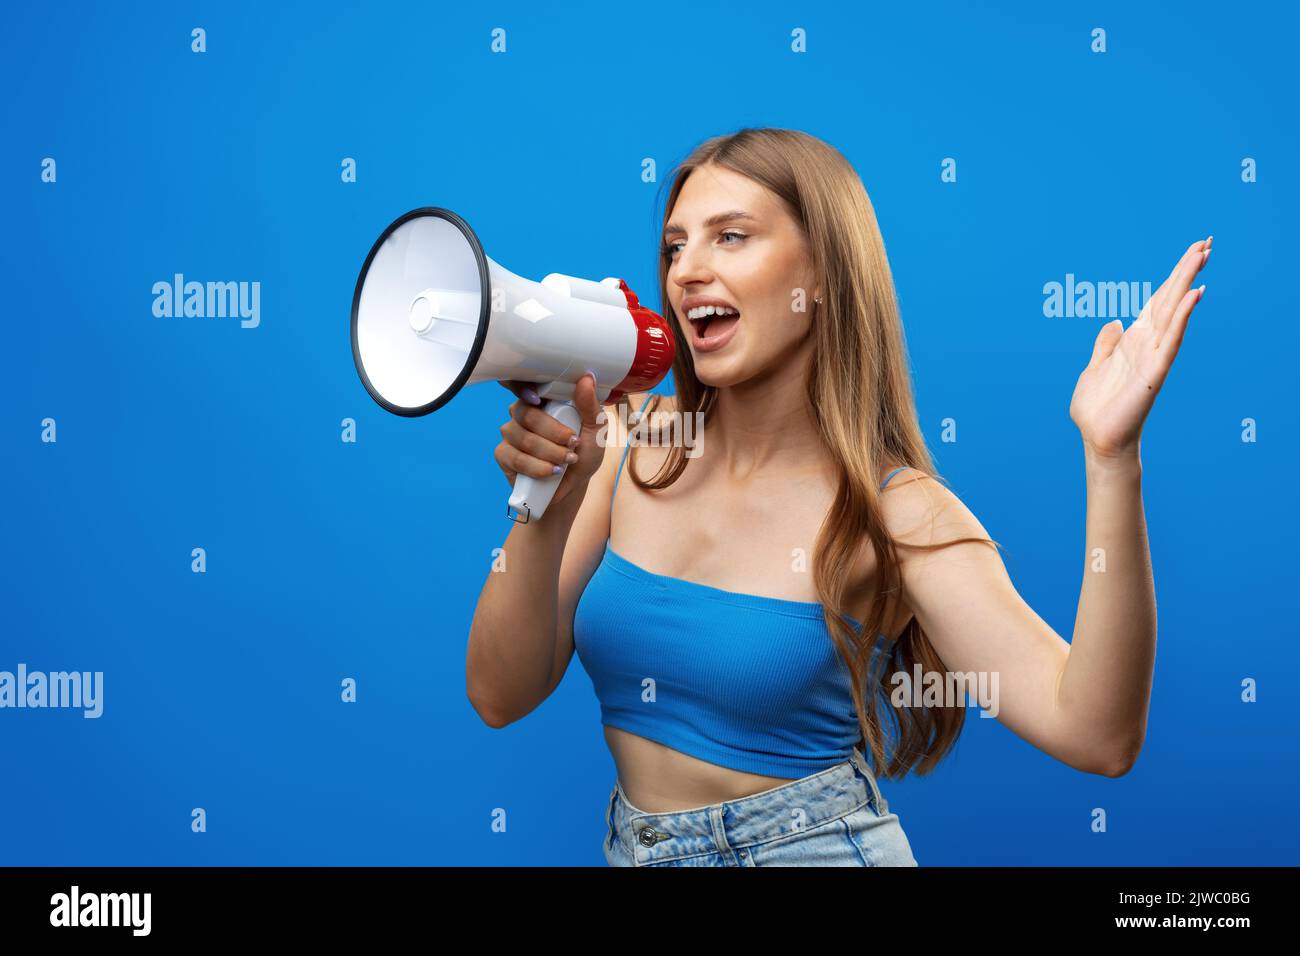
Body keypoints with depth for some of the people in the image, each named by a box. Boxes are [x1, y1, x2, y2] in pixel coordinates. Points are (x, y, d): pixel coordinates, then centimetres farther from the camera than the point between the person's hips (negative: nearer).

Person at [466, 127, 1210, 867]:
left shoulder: (894, 512, -16)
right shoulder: (631, 444, -7)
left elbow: (1098, 737, -26)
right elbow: (501, 696, -9)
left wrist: (1113, 461, -35)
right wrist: (547, 506, -25)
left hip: (807, 845, -3)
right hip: (633, 845, 4)